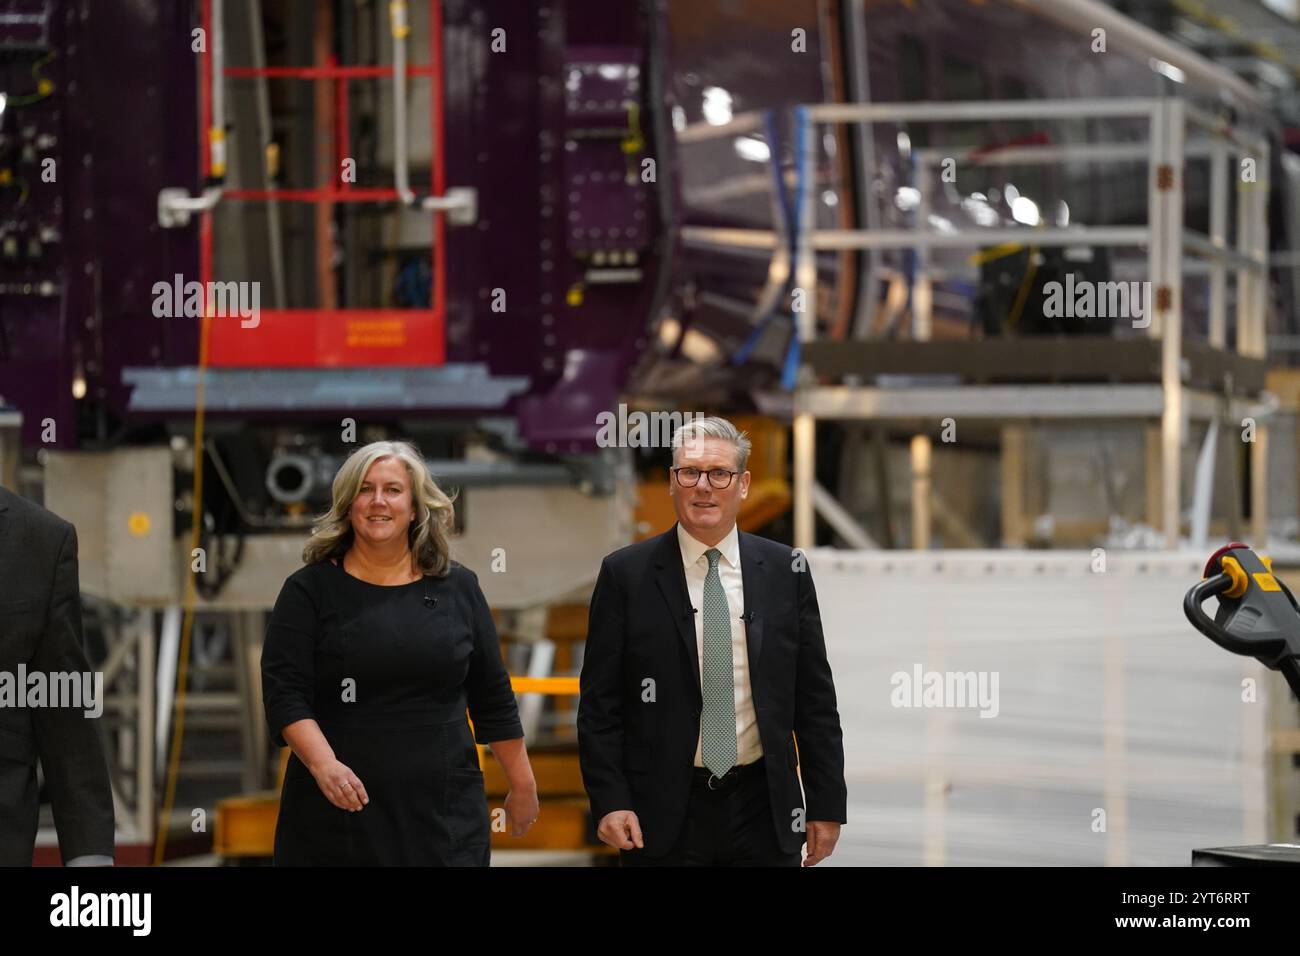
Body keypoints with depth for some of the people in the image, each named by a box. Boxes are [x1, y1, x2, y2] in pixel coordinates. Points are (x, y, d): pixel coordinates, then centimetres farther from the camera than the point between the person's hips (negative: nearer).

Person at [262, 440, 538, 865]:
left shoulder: (458, 588, 9)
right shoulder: (310, 590, 1)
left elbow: (493, 698, 14)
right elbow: (285, 694, -7)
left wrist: (522, 784, 13)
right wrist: (323, 765, -23)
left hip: (442, 814, 1)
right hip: (338, 812, -1)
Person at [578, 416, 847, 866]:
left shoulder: (785, 571, 5)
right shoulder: (626, 575, 0)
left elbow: (814, 699, 7)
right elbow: (599, 705, 0)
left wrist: (827, 803, 4)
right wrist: (609, 801, -10)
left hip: (763, 811, 2)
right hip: (664, 814, -2)